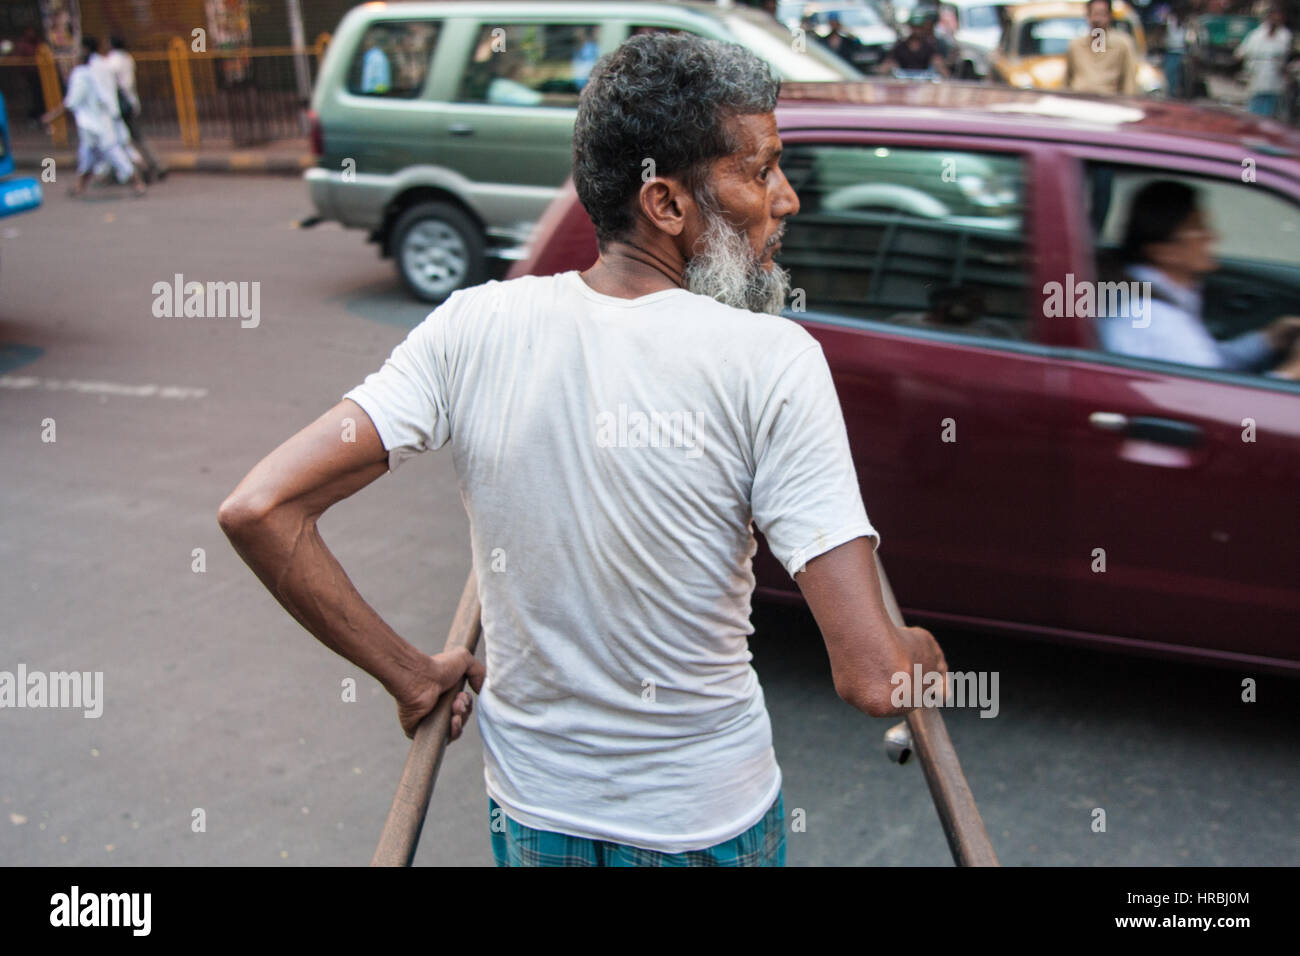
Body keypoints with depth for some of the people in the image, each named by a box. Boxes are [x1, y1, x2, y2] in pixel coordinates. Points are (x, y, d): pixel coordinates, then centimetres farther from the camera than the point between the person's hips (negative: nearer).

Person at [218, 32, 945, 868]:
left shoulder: (474, 327, -13)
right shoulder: (772, 361, -22)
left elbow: (259, 509, -17)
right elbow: (870, 680, -26)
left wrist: (412, 675, -5)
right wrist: (921, 656, -2)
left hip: (532, 813, 3)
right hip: (708, 821, -2)